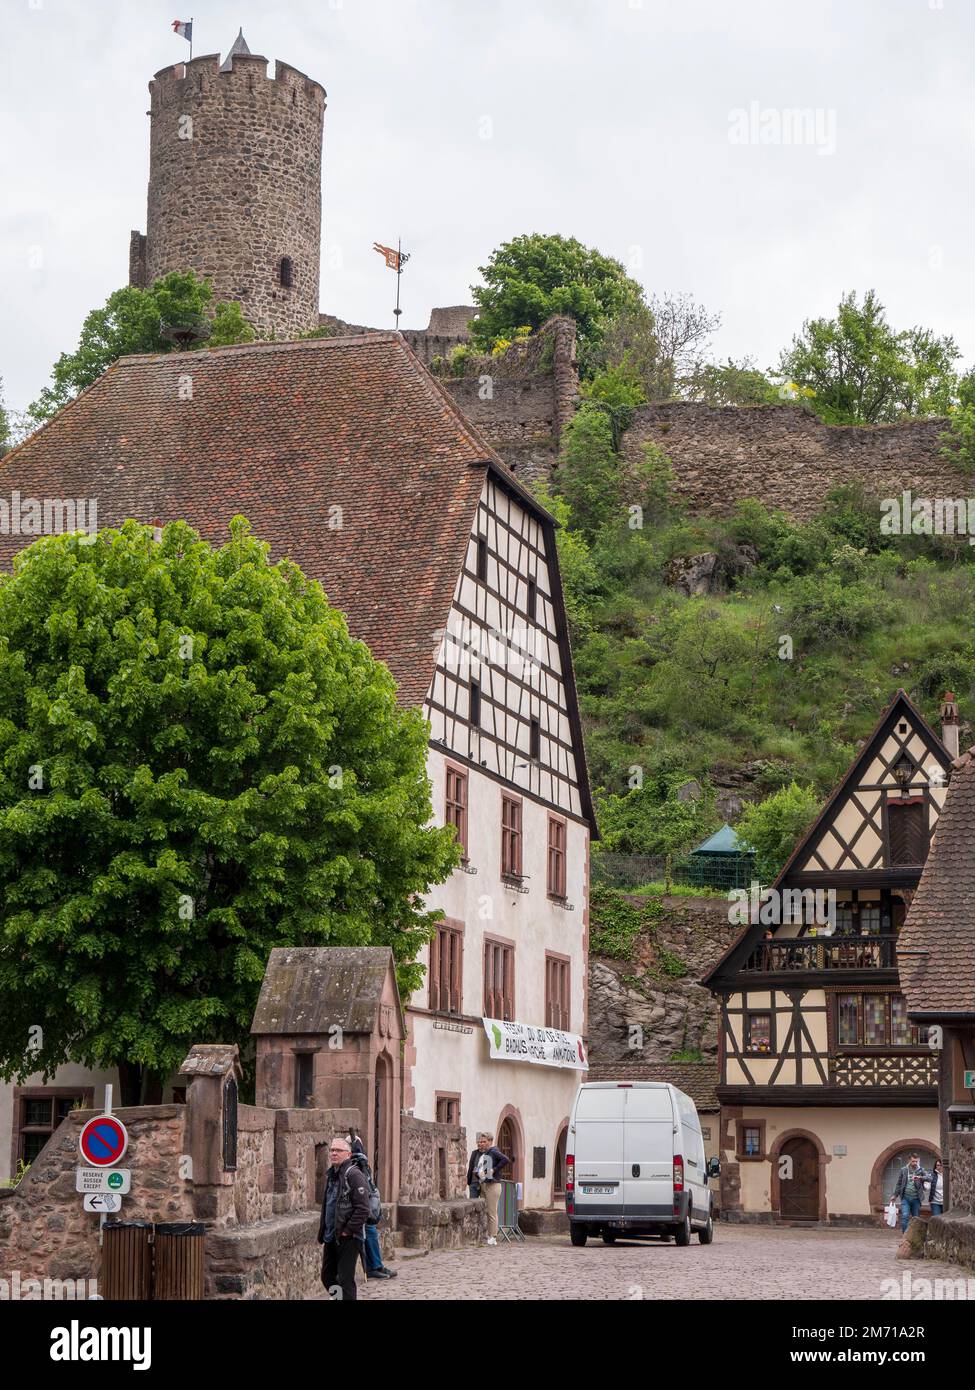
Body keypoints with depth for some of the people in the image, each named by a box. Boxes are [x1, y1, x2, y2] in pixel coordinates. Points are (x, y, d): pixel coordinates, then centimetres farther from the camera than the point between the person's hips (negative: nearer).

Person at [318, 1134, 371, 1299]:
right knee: (327, 1275, 15)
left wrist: (347, 1231, -18)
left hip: (348, 1238, -9)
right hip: (331, 1237, 9)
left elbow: (363, 1209, -21)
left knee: (345, 1280, -6)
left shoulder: (353, 1175, -14)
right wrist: (322, 1233, 17)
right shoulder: (331, 1175, 14)